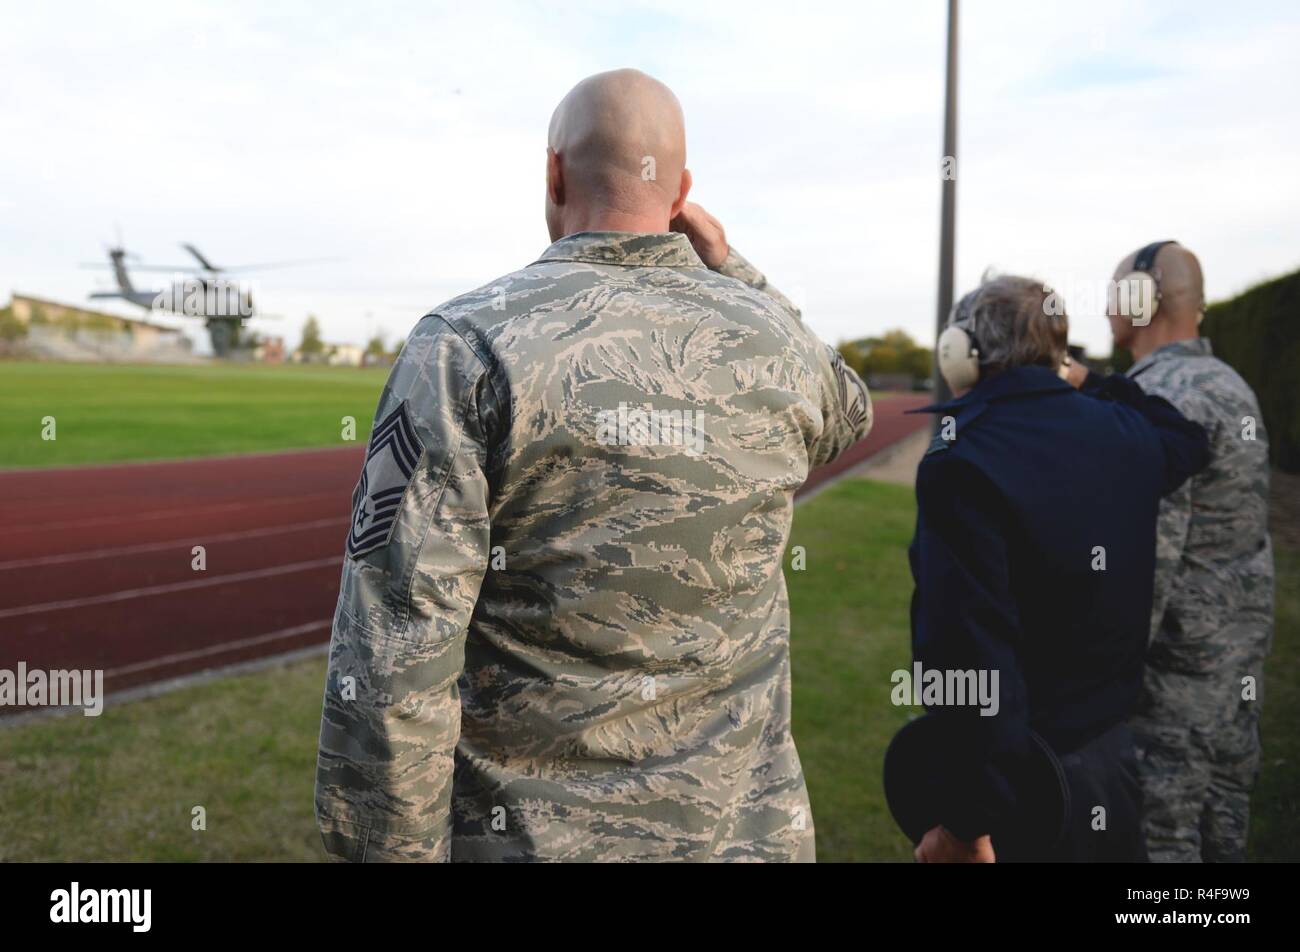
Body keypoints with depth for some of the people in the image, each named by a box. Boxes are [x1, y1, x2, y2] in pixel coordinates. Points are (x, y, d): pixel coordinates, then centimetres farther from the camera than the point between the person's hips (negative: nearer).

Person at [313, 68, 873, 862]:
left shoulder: (465, 345, -15)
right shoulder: (771, 335, -3)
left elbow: (393, 664, -20)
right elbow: (848, 415, 23)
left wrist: (386, 848, -9)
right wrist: (731, 269, 15)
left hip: (524, 831, -3)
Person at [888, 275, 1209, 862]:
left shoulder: (962, 464, -23)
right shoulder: (1124, 433, -1)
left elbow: (969, 654, -28)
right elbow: (1186, 438, 26)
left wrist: (964, 820, -21)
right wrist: (1086, 382, 29)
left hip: (1018, 783, -7)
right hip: (1111, 759, 7)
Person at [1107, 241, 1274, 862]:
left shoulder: (1158, 400, -20)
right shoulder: (1231, 386, 12)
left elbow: (1148, 554, -24)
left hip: (1175, 664, -9)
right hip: (1239, 657, 9)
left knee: (1159, 832, 0)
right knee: (1221, 822, 18)